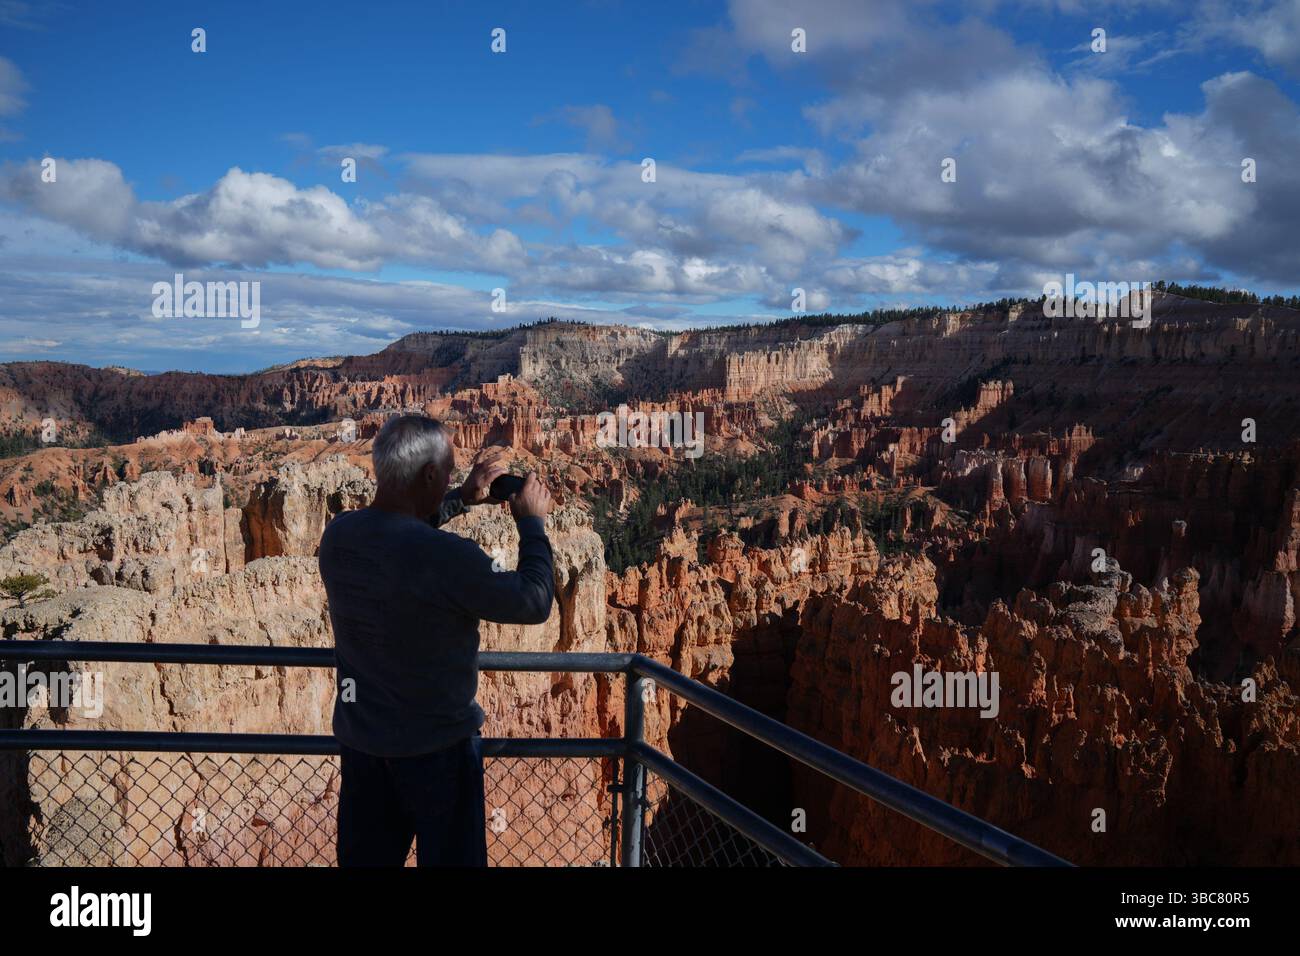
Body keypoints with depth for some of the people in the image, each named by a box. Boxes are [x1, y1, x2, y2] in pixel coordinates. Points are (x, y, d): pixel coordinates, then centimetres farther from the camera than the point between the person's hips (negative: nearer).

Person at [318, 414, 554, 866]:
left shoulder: (337, 534, -7)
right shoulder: (445, 556, -29)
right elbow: (533, 602, -15)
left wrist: (462, 499, 14)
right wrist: (532, 522, -3)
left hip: (359, 737, 6)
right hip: (434, 744, -6)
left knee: (366, 857, 19)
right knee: (450, 856, 12)